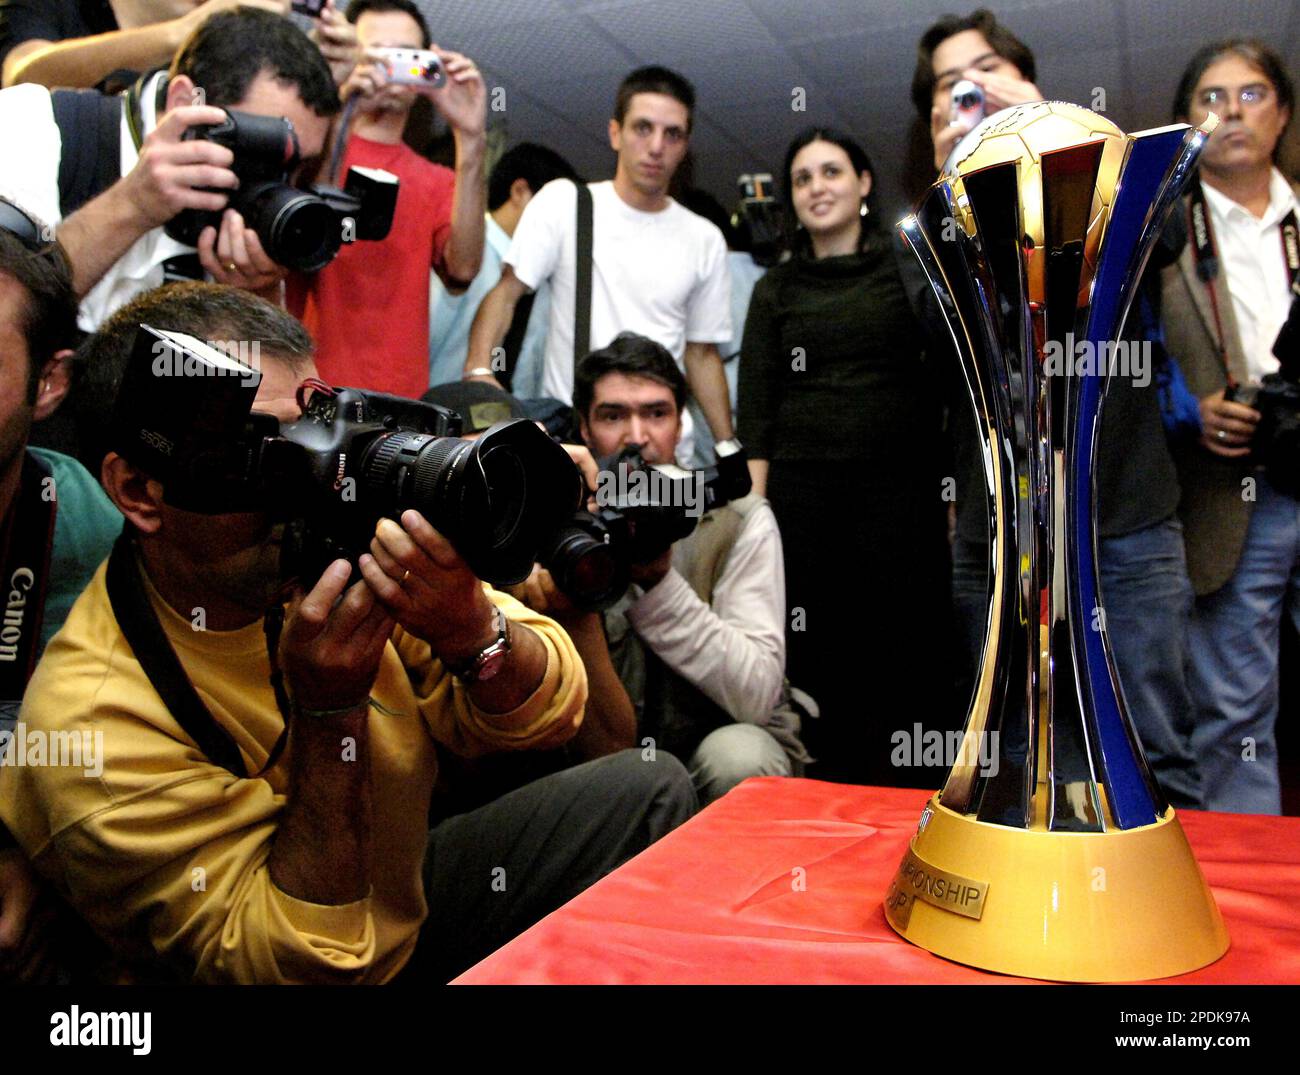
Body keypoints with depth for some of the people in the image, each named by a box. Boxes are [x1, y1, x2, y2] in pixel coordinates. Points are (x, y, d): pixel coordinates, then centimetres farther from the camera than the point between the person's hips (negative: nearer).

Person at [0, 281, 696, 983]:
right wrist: (329, 710, -33)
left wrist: (468, 628, -32)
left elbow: (550, 715, -11)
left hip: (406, 893, 5)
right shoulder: (93, 729, -26)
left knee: (649, 788, -4)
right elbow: (297, 961, -23)